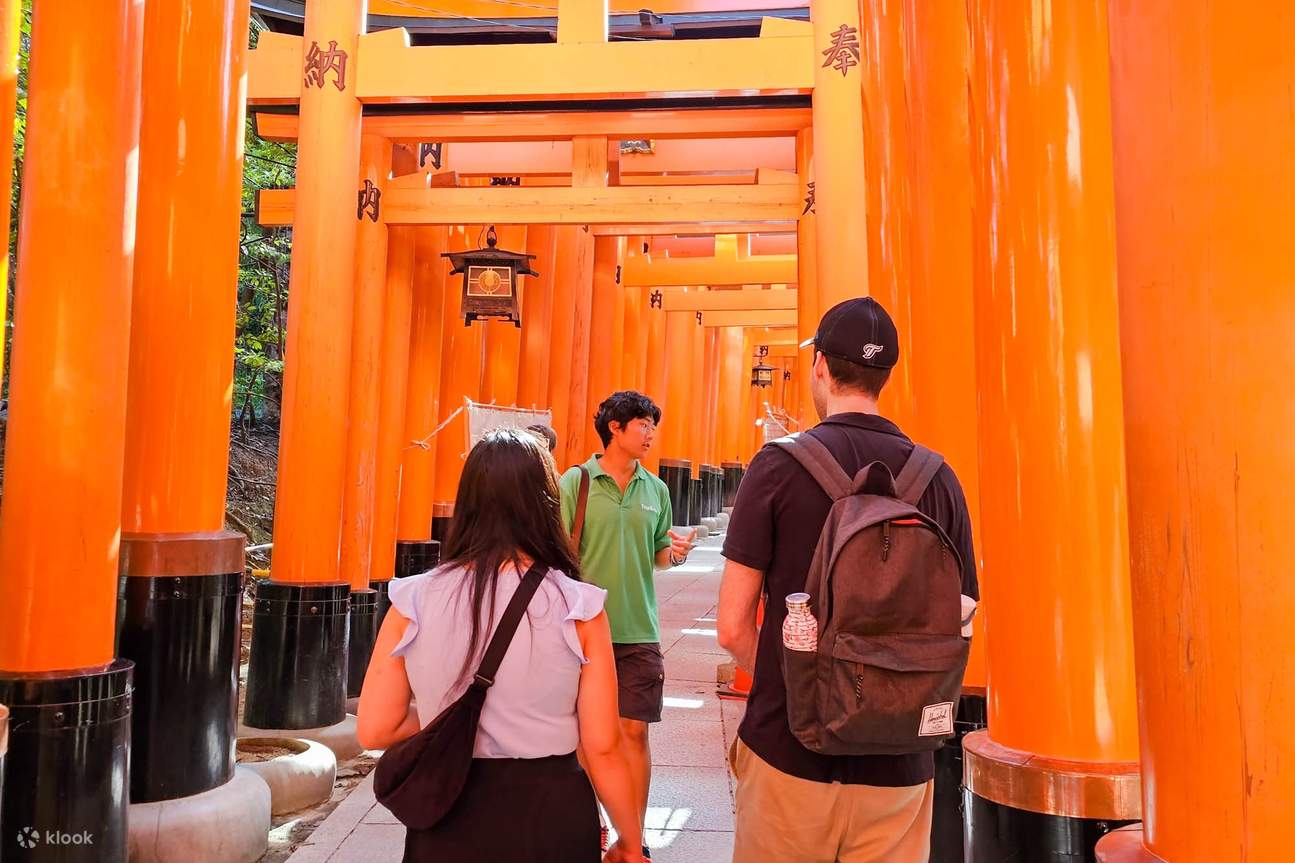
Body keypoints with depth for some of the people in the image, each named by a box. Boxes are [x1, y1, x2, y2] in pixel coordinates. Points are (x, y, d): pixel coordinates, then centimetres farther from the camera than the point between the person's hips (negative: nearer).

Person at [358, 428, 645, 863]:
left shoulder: (413, 602, -9)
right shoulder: (578, 608, -13)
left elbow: (374, 731, -2)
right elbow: (602, 748, -10)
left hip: (448, 819, 1)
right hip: (550, 816, -1)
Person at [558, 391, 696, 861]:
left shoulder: (655, 489, 7)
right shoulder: (576, 481, -5)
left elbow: (659, 555, 13)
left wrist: (677, 553, -9)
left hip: (638, 629, 3)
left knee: (634, 730, 6)